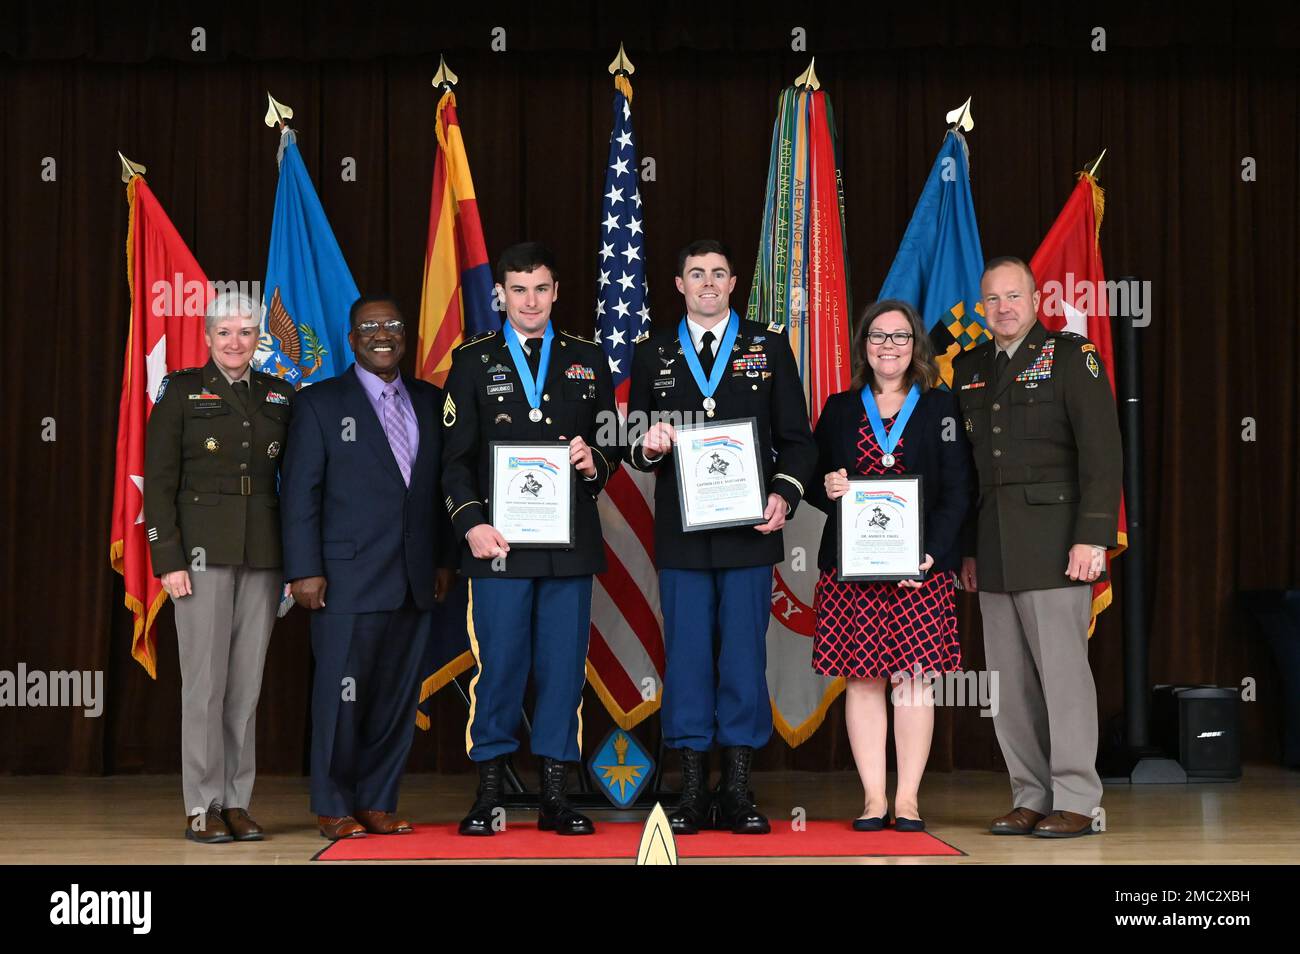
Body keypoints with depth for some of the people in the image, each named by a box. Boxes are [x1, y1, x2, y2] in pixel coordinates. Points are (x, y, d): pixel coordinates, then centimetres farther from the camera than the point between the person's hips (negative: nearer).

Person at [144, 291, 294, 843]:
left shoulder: (279, 397, 12)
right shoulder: (181, 391, 2)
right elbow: (158, 481, -2)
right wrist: (168, 559, -9)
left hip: (263, 553, 3)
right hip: (204, 549, -3)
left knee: (248, 680, 5)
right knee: (205, 679, -3)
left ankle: (237, 803, 12)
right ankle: (202, 808, 4)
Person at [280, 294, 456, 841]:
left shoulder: (431, 402, 12)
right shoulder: (320, 403, 1)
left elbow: (442, 485, 14)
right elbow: (299, 492, -3)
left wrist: (445, 559, 9)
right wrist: (305, 570, -9)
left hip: (415, 582, 4)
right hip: (349, 578, -4)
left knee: (397, 698, 7)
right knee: (341, 695, -1)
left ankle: (377, 803, 17)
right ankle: (333, 808, 10)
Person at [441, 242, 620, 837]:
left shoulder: (588, 359, 14)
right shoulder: (473, 361, 7)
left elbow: (610, 443, 16)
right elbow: (456, 458, 3)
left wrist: (594, 462, -7)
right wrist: (471, 523, -10)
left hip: (572, 541, 2)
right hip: (499, 540, -2)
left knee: (564, 666, 2)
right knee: (498, 665, -2)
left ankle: (554, 797, 10)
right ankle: (488, 795, 8)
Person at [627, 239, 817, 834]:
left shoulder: (770, 349, 9)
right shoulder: (652, 355, 12)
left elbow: (796, 439, 7)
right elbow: (634, 446, 13)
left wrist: (784, 493, -8)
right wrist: (649, 447, -10)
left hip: (750, 530, -1)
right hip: (681, 534, 1)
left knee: (745, 657, 1)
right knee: (686, 657, 1)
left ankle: (739, 790, 7)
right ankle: (692, 791, 7)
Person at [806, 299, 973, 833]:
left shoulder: (941, 408, 6)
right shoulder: (839, 409, 12)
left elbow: (957, 493, 0)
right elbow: (811, 482, 15)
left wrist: (931, 553, -12)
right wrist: (827, 489, -9)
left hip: (920, 567, -2)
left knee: (914, 679, -2)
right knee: (861, 680, 1)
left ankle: (908, 798, 5)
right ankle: (873, 799, 6)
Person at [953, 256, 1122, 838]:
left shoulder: (1070, 356, 0)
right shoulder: (969, 369, 16)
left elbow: (1101, 452, -7)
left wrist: (1092, 536, -14)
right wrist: (966, 547, 13)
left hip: (1053, 542, -5)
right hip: (992, 547, 6)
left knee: (1063, 669, -5)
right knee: (1009, 680, 6)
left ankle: (1076, 802, 2)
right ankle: (1030, 798, 13)